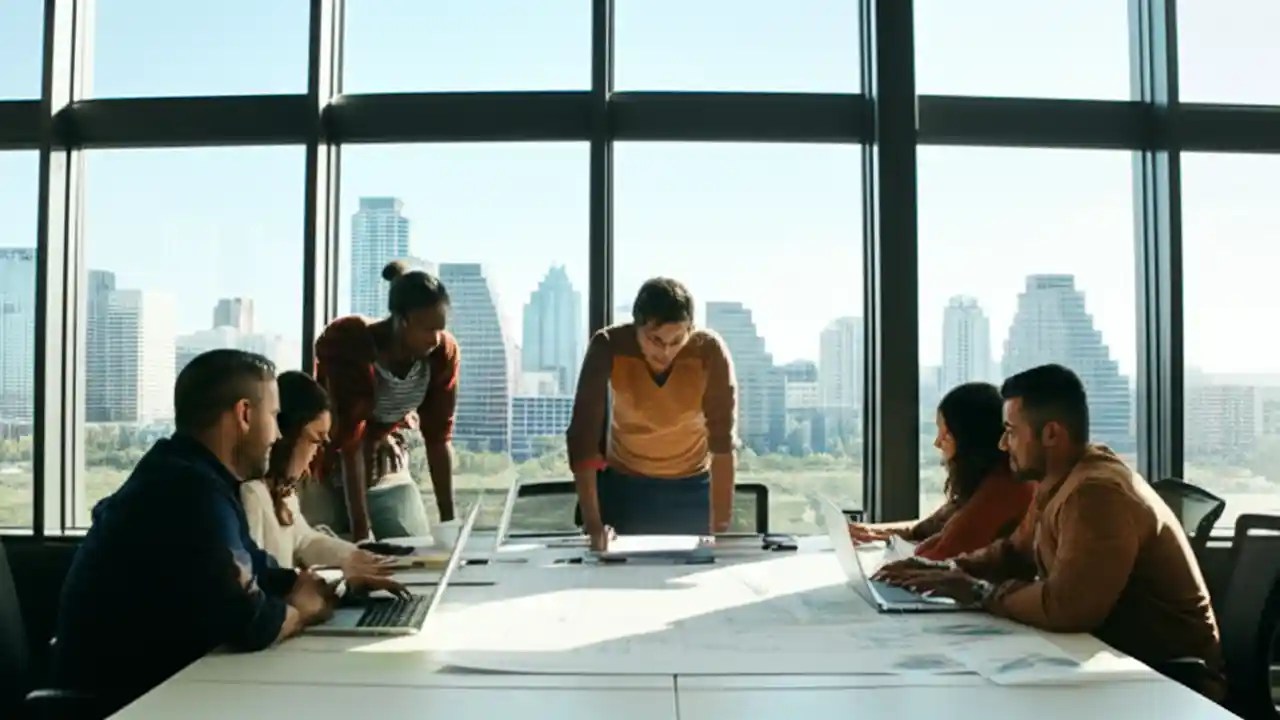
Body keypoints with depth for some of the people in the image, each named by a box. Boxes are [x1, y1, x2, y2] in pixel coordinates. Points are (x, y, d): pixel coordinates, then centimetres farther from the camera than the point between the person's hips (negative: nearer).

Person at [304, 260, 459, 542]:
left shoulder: (443, 352, -15)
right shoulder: (350, 345, -28)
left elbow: (439, 436, -11)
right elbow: (350, 440, -30)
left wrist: (448, 519, -14)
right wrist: (360, 528, -33)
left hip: (386, 466, 4)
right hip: (326, 467, -4)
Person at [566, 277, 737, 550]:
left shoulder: (710, 351, -25)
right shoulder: (607, 348, -25)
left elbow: (722, 442, -24)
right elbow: (583, 435, -27)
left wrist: (720, 526, -29)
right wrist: (592, 523, -33)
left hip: (693, 485, 0)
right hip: (623, 483, 0)